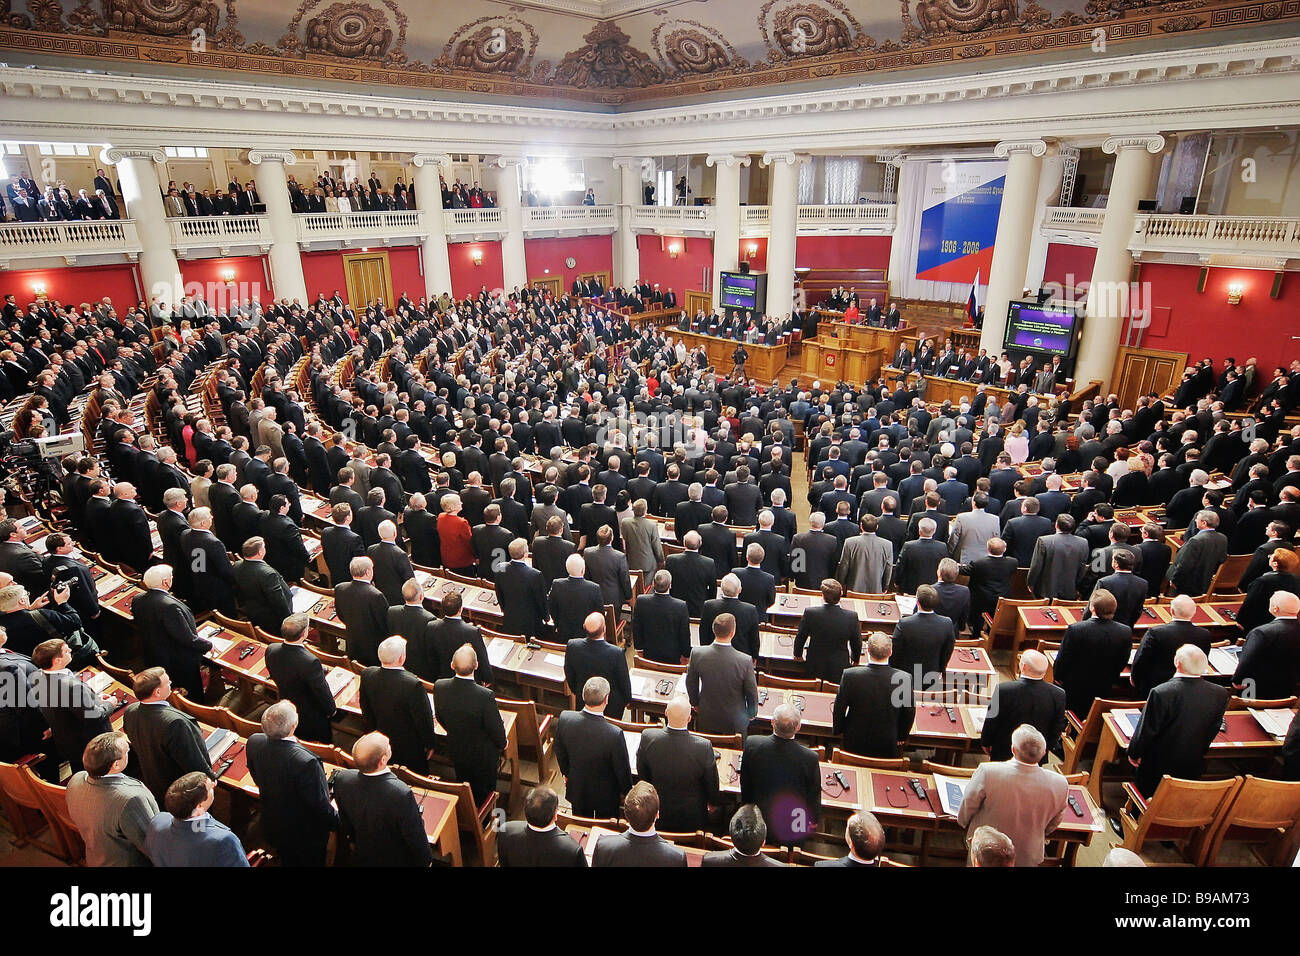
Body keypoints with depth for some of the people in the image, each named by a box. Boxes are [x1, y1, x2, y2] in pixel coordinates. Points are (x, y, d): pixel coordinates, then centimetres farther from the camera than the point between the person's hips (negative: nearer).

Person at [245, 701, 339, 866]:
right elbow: (320, 804, -27)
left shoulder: (254, 742, -23)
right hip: (306, 834, -5)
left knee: (286, 861, 31)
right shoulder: (306, 762, -41)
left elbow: (257, 779, -1)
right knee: (312, 862, 23)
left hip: (272, 826, 5)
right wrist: (337, 822, -8)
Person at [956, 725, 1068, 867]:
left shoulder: (987, 772, -31)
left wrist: (963, 822, 9)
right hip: (1027, 859, 2)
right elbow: (1051, 826, -3)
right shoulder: (1060, 785, -24)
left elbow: (968, 806, -13)